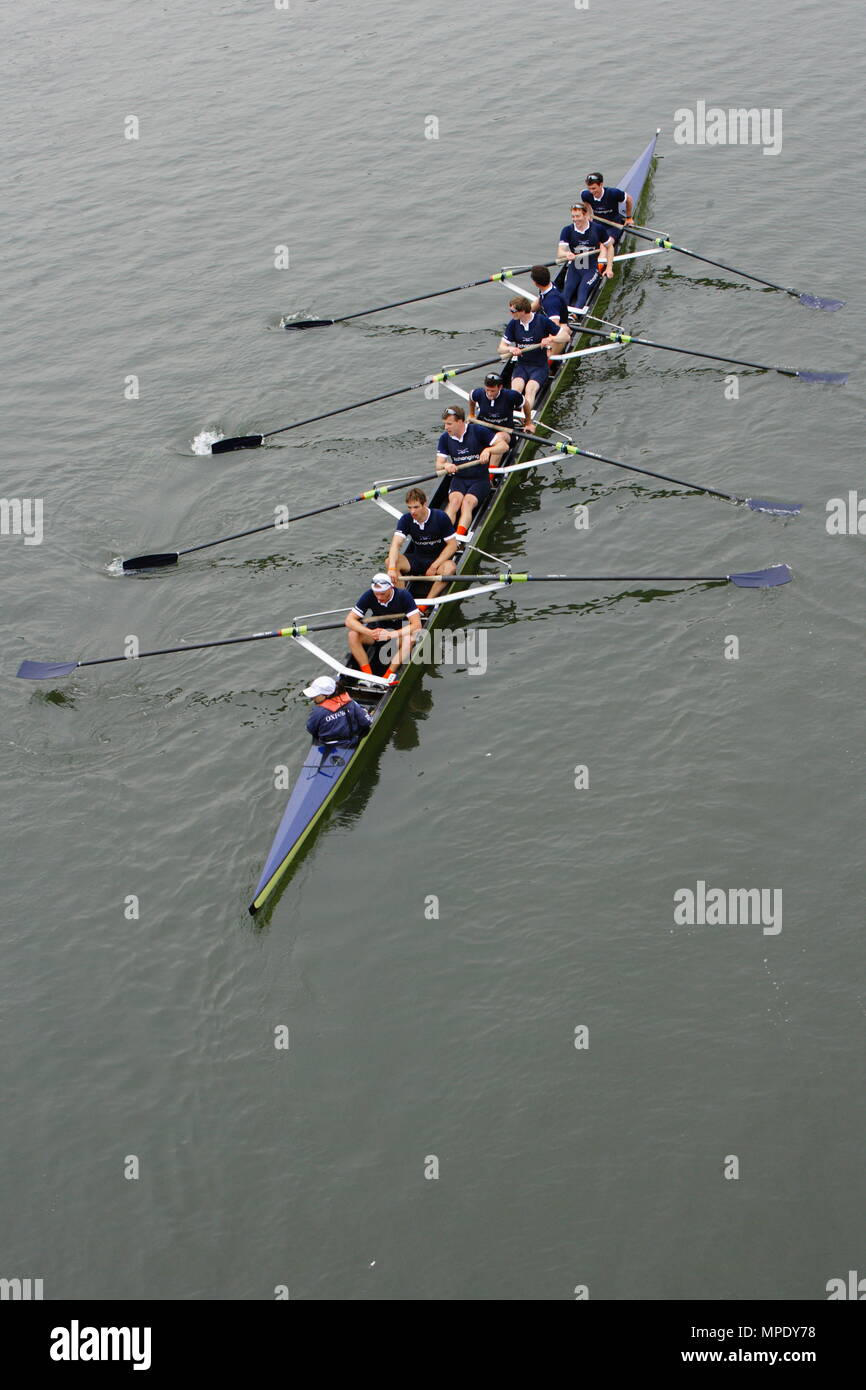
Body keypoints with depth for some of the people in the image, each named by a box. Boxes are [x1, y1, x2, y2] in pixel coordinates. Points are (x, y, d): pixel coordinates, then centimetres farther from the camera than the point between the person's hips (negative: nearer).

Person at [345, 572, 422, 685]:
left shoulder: (403, 596, -23)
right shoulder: (369, 595, -18)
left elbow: (417, 624, -28)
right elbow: (349, 620, -19)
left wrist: (391, 634, -40)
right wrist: (370, 633, -36)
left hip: (399, 633, -2)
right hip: (376, 631, 2)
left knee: (409, 639, -36)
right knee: (353, 635, -25)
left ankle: (389, 675, -35)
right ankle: (367, 674, -27)